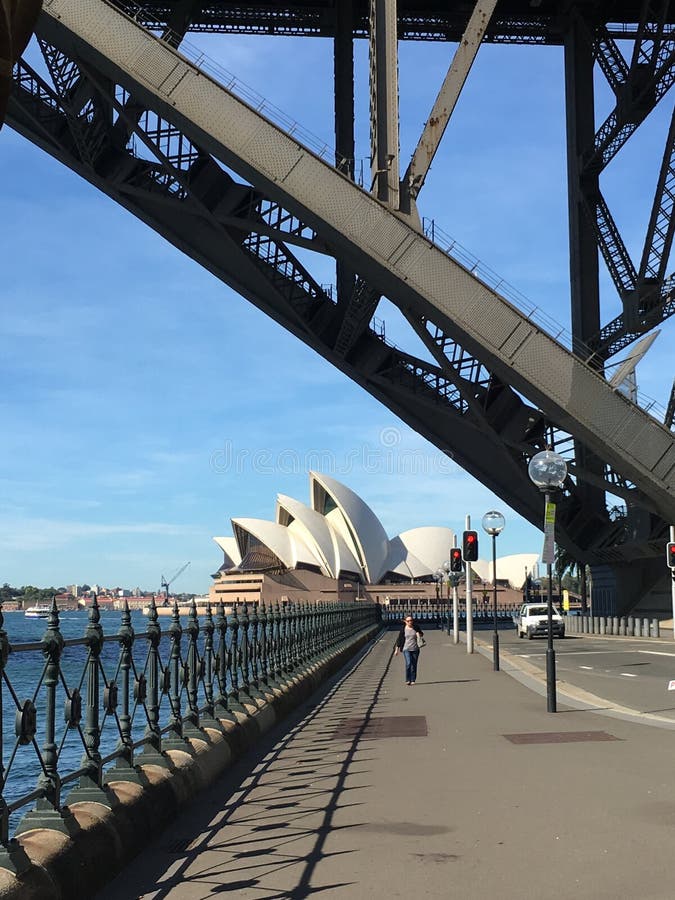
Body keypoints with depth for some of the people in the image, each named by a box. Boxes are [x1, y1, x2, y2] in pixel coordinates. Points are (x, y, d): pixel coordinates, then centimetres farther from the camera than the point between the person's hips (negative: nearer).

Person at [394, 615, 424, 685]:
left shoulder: (416, 627, 2)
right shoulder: (403, 628, -2)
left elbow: (422, 634, 20)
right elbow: (399, 639, 3)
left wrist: (420, 634, -5)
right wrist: (397, 649, 2)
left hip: (415, 649, 2)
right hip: (406, 649, -2)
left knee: (414, 665, 5)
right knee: (408, 664, -17)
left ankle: (413, 680, 15)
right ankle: (408, 680, -6)